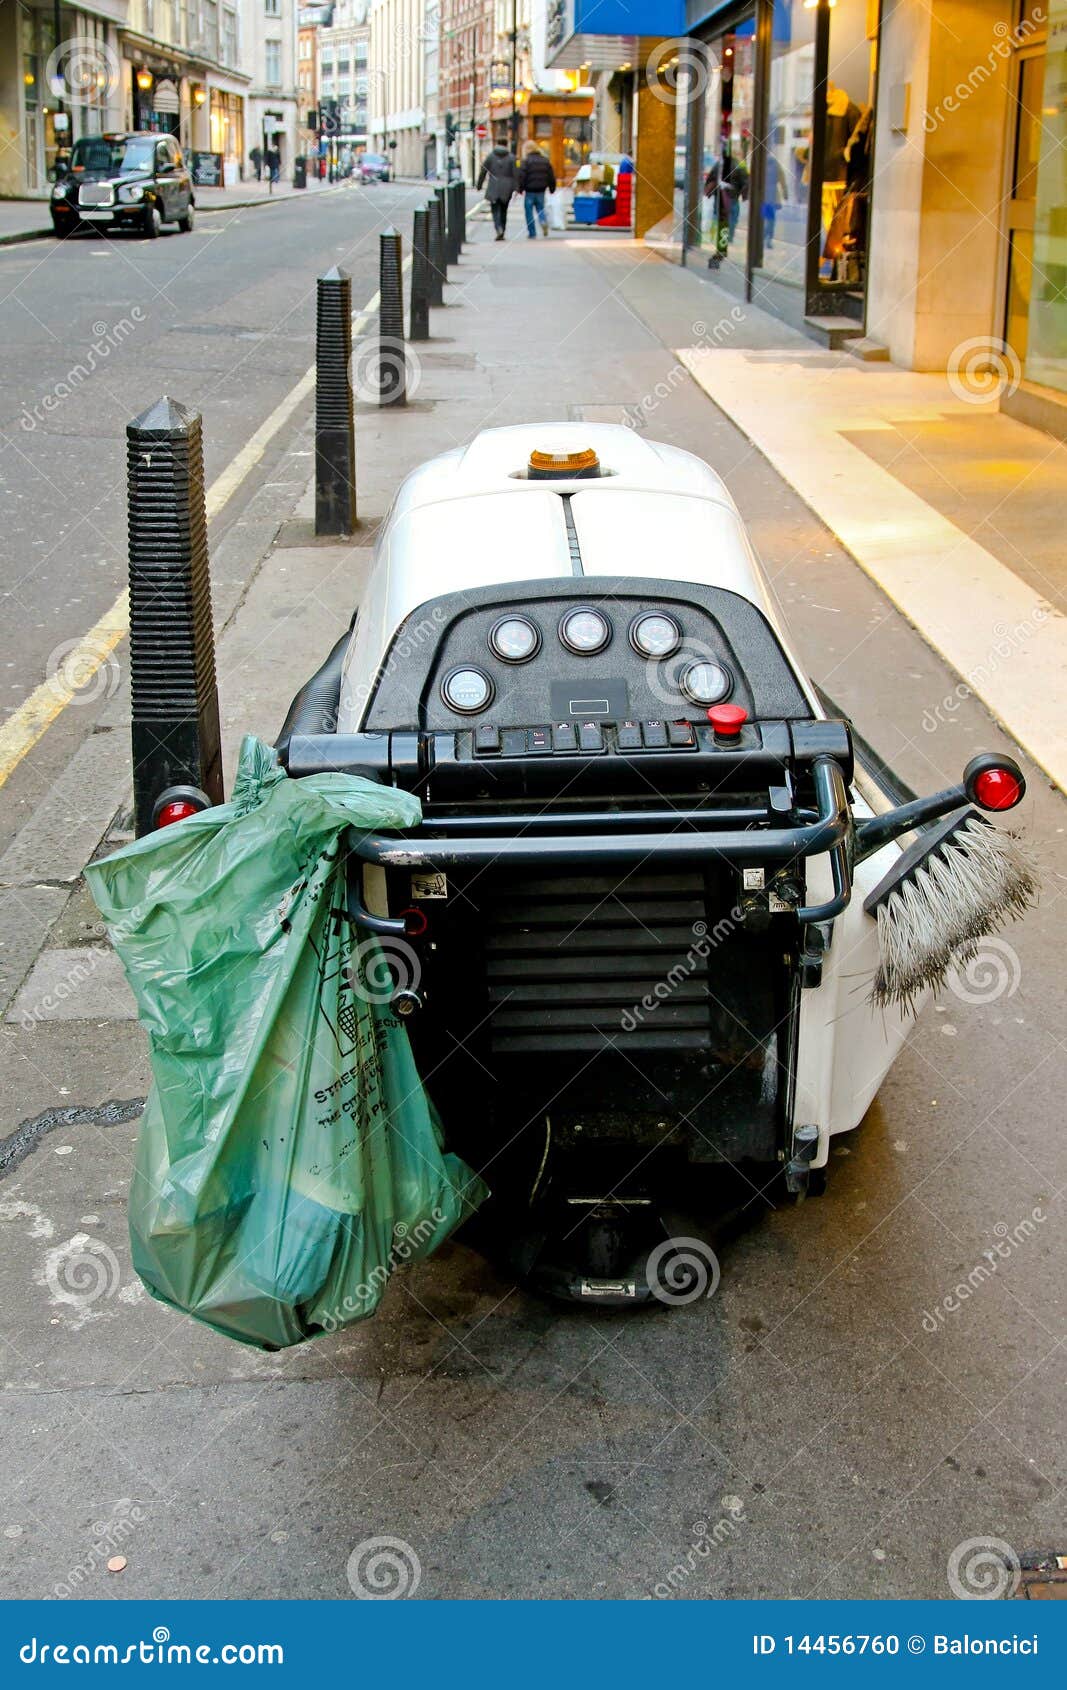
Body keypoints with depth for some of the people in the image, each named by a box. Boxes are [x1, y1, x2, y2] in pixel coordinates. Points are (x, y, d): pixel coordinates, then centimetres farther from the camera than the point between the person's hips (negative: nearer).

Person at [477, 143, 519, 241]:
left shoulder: (490, 156, 0)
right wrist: (516, 188, -4)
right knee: (503, 210, 13)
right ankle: (502, 233, 16)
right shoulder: (511, 157, 1)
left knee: (495, 210, -1)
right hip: (506, 189, 2)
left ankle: (499, 229, -25)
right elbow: (515, 173, -5)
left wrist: (479, 185, 11)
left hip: (493, 188, -2)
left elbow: (483, 171, 2)